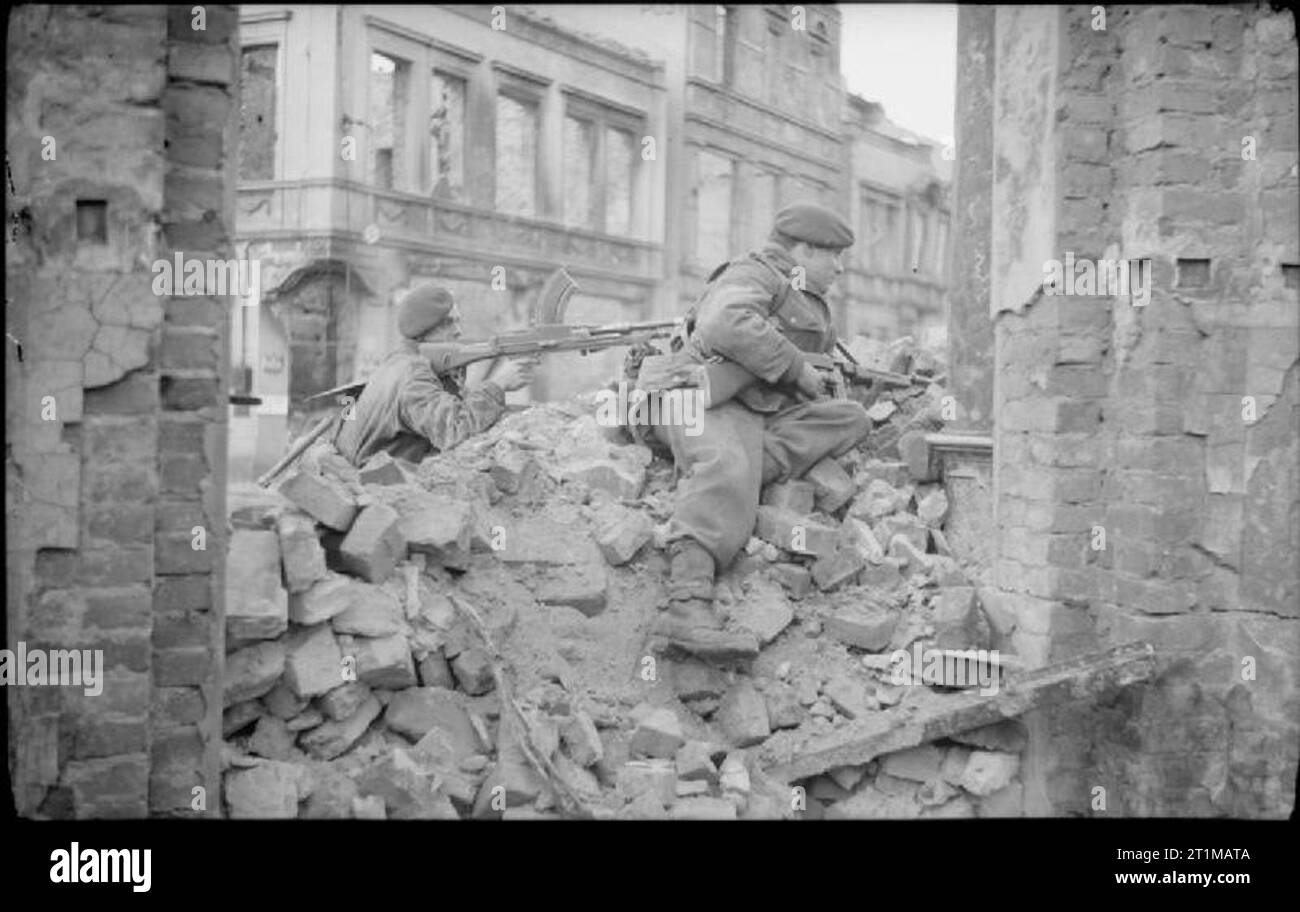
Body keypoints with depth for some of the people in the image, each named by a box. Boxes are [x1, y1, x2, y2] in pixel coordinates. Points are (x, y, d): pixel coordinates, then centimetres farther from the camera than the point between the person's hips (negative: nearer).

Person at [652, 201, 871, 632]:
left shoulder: (807, 301, 30)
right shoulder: (751, 276, -2)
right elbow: (727, 326, -23)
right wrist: (797, 369, -16)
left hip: (769, 415, 9)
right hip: (716, 402, -9)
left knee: (850, 418, -12)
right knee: (727, 471, -38)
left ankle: (745, 471, -28)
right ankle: (688, 597, -51)